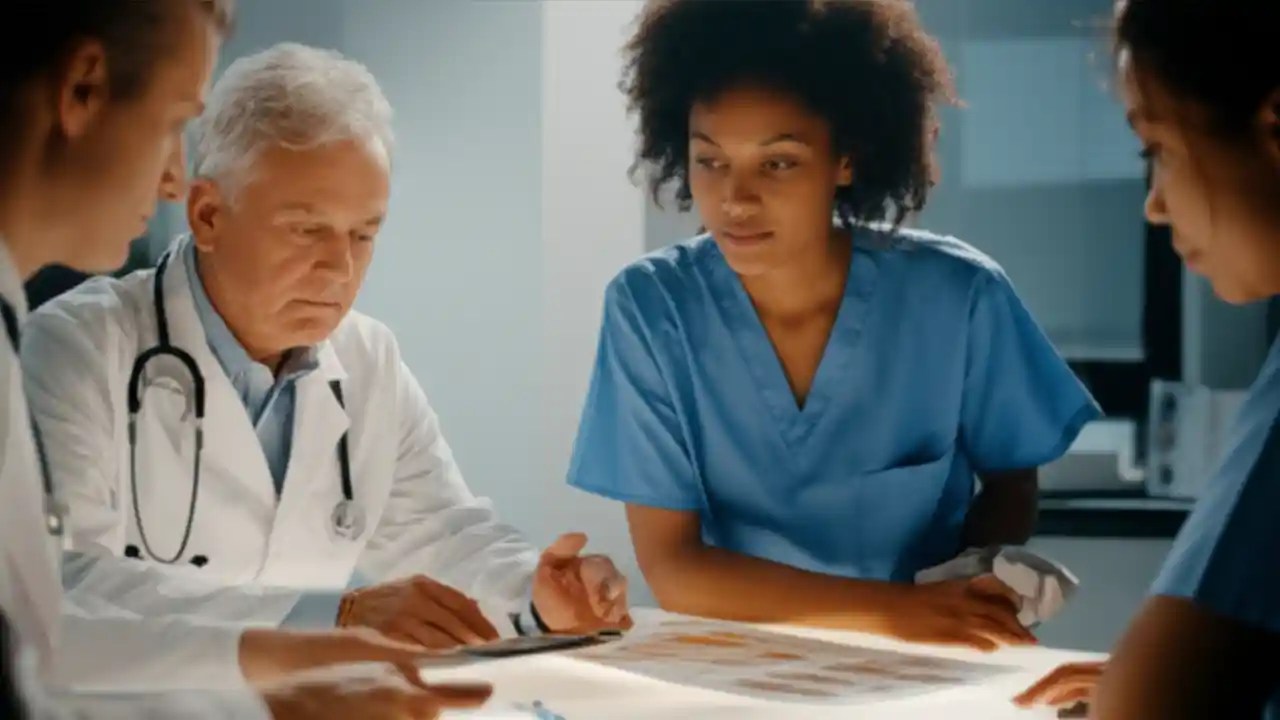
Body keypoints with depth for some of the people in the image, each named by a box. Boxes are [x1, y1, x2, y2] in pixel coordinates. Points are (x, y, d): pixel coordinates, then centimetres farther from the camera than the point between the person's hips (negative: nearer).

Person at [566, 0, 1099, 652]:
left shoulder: (958, 296, -10)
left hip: (922, 664, 1)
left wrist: (968, 597, -13)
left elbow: (1009, 483, 6)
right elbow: (669, 566, -12)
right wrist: (891, 609, -22)